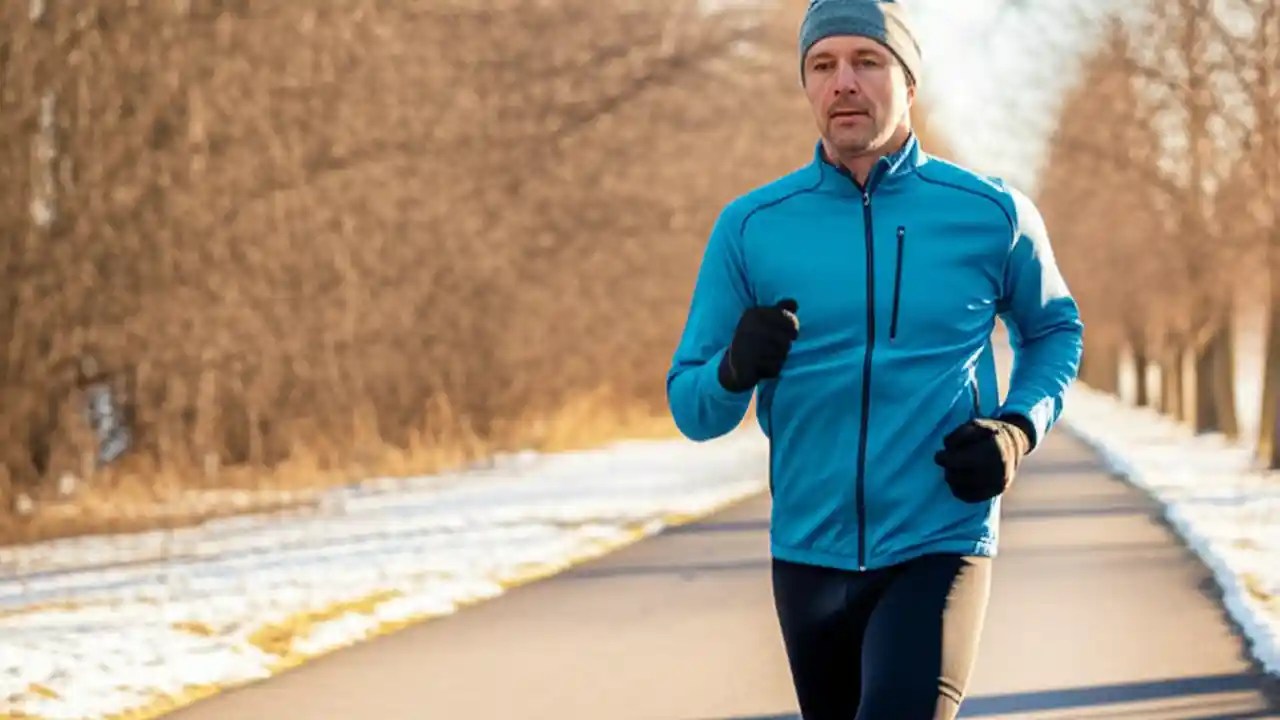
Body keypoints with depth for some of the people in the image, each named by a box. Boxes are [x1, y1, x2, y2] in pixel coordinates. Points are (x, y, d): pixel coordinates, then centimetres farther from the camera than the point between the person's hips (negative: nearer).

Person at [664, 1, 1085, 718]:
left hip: (940, 548, -3)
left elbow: (1056, 330, 17)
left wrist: (1020, 429, -3)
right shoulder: (750, 226, -1)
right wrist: (736, 371, -22)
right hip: (809, 555, 3)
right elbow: (691, 408, 1)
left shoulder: (992, 215, -2)